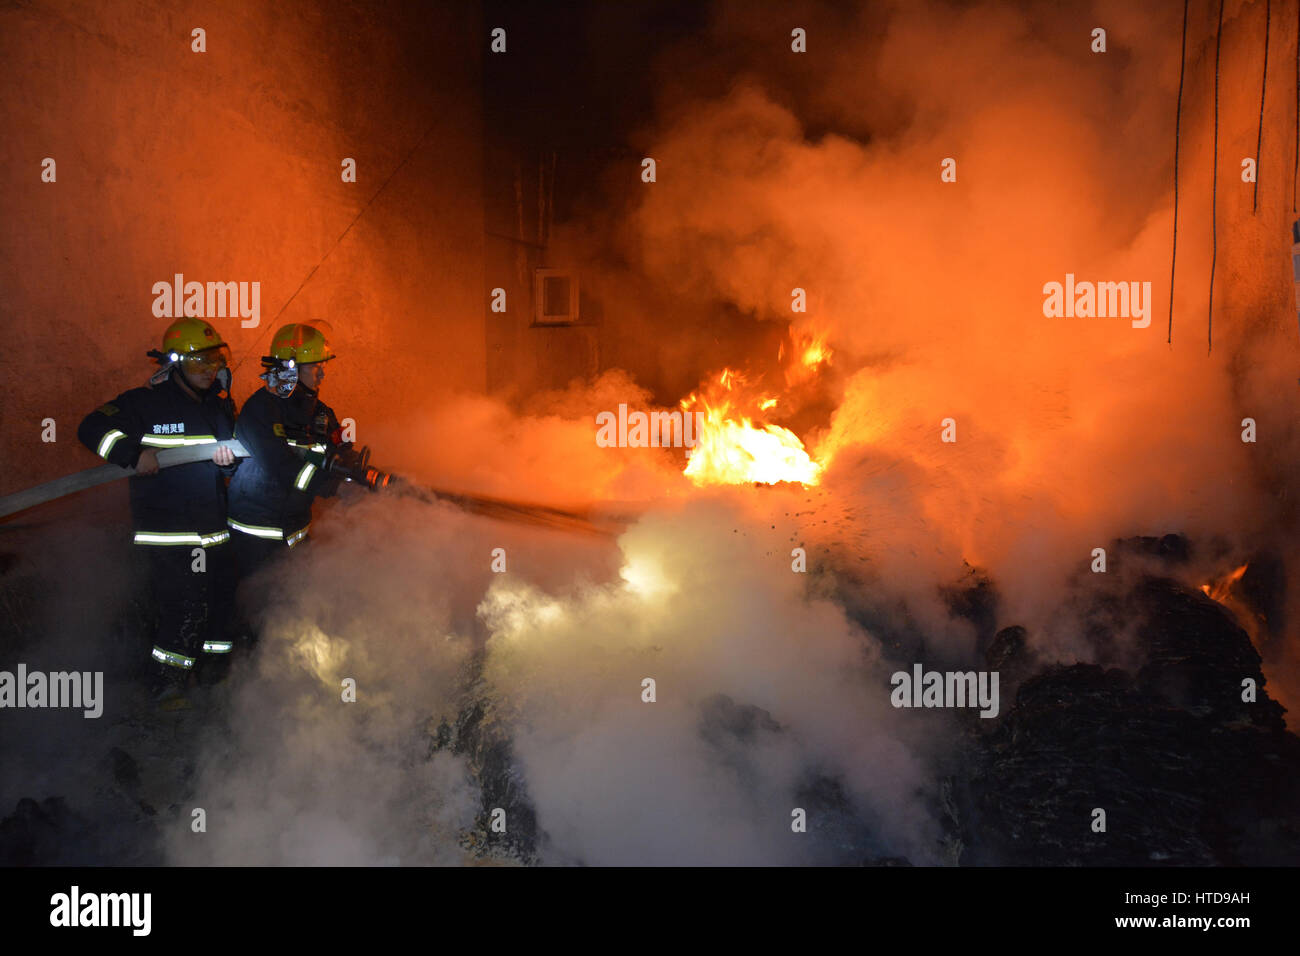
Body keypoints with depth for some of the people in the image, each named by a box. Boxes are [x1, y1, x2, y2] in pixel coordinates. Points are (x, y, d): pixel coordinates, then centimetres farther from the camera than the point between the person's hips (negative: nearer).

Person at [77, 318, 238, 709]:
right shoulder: (145, 402, -5)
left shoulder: (220, 406, 14)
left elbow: (240, 457, 19)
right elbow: (93, 428, -11)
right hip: (167, 529, -7)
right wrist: (135, 454, -26)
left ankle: (212, 663, 32)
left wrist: (229, 459, -6)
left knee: (221, 595, 11)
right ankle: (167, 684, 4)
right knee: (185, 605, -10)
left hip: (214, 528, 7)